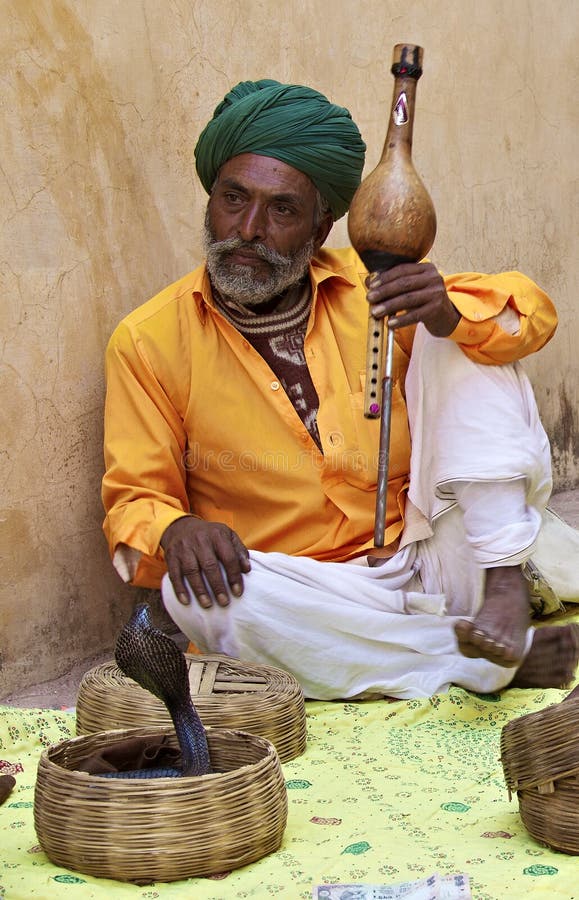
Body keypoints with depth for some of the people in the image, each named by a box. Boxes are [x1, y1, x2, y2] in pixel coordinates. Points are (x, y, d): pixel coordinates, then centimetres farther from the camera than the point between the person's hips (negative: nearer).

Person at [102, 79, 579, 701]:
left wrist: (448, 314, -23)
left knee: (466, 342, -9)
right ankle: (497, 664, -22)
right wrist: (176, 529, -26)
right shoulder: (149, 342, -2)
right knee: (198, 591, -35)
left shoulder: (368, 291, 2)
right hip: (318, 599, -1)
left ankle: (506, 583, -21)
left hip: (436, 560, 1)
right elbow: (134, 500, 0)